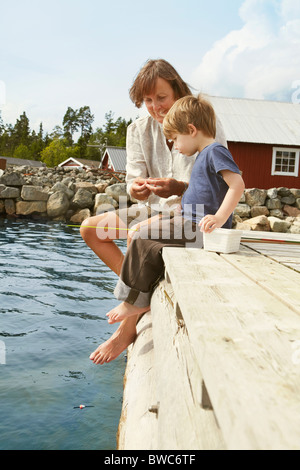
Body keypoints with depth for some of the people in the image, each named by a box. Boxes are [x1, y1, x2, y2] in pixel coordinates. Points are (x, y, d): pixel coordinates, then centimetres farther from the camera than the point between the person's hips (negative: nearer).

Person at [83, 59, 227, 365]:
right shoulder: (139, 130, 3)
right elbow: (134, 181, -1)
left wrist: (179, 188, -33)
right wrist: (136, 188, -27)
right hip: (154, 208, 7)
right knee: (90, 229, -1)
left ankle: (128, 328, -20)